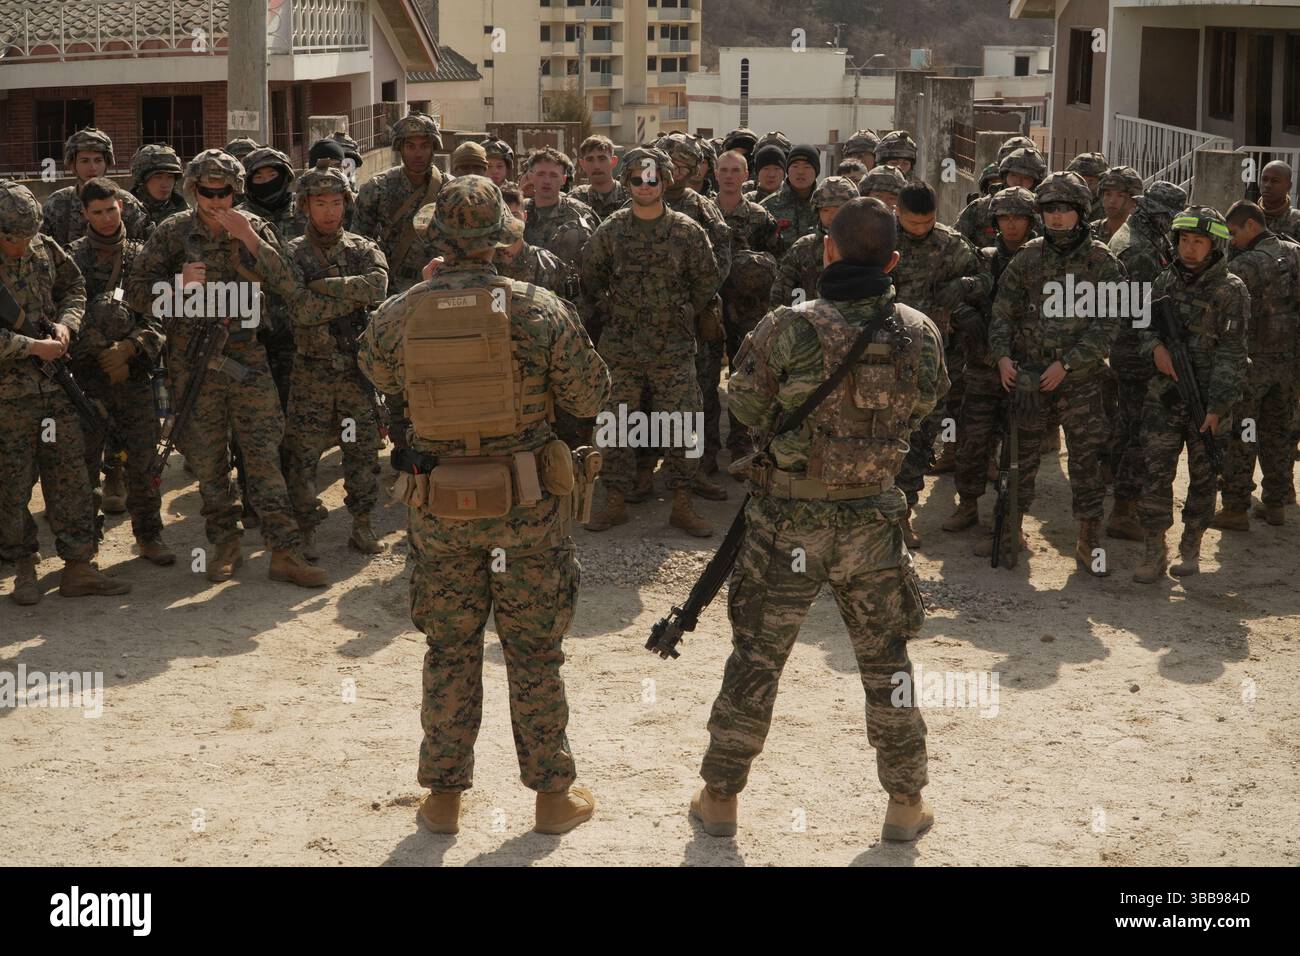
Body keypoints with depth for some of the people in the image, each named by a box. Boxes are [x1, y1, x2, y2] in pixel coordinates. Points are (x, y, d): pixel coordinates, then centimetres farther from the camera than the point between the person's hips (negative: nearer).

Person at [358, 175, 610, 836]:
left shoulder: (400, 315, -7)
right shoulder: (538, 309, -12)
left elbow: (376, 372, 15)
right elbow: (591, 397, -4)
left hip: (438, 504, 1)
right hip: (527, 499, -1)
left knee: (449, 650, 14)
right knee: (534, 650, 10)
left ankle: (444, 795, 21)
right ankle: (552, 794, 19)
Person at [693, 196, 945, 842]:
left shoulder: (786, 329, -17)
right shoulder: (920, 335, -7)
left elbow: (744, 413, -7)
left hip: (787, 522, -2)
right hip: (873, 522, 2)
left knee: (755, 659, 11)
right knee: (886, 664, 16)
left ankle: (720, 798, 21)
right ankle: (906, 804, 25)